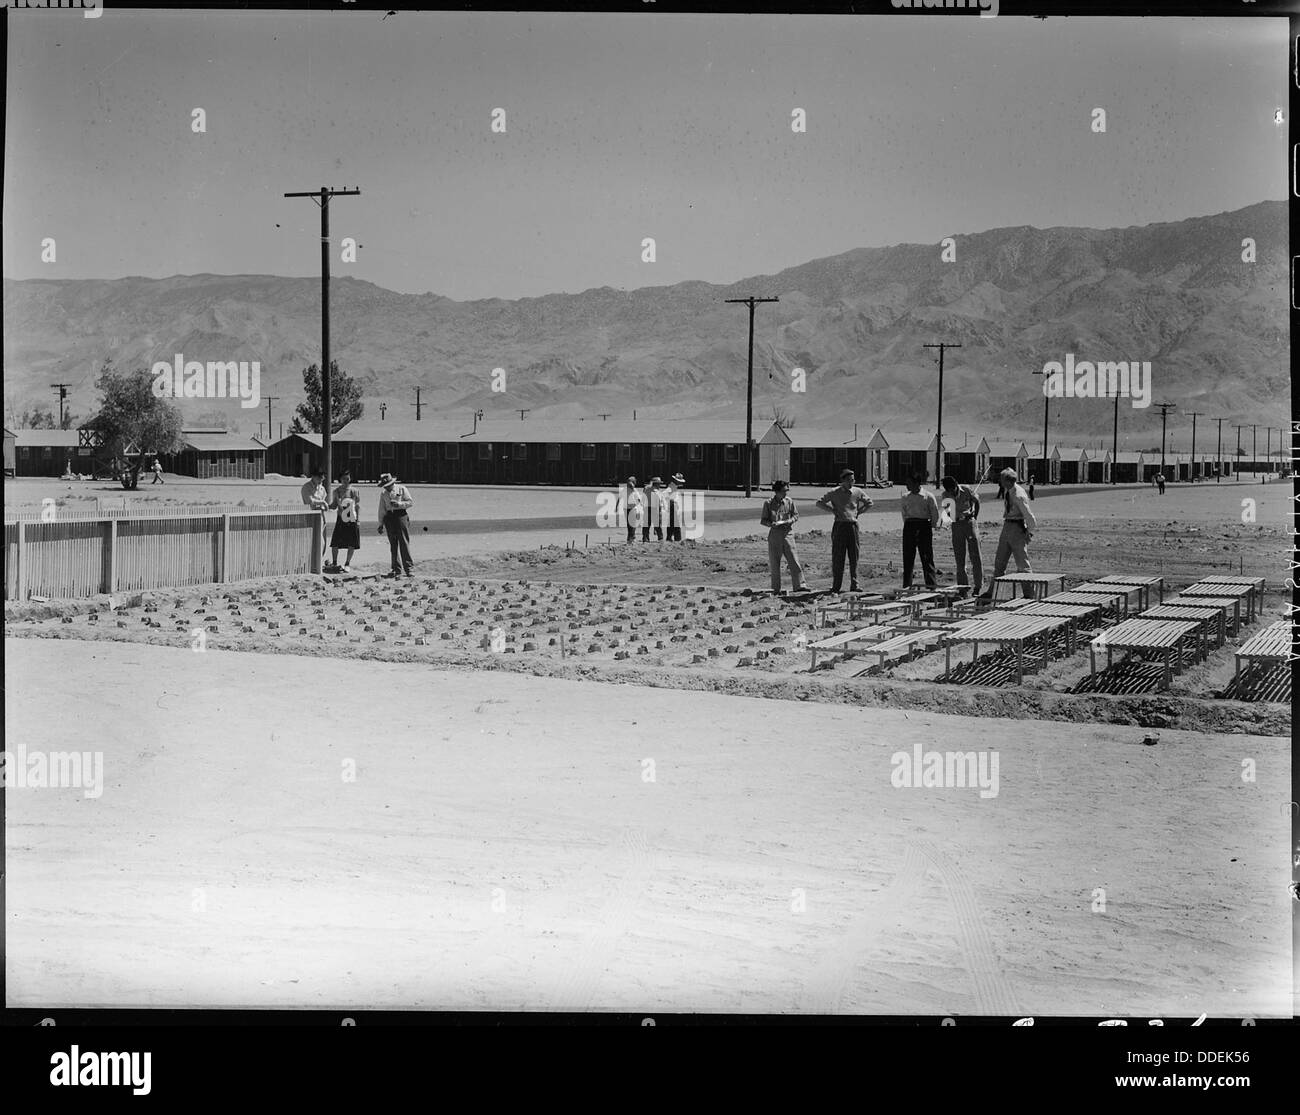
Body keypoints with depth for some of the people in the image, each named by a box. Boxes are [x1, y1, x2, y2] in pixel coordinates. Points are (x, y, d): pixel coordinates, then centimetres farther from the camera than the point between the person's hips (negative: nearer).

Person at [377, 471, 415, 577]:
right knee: (393, 544, 3)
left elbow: (411, 502, -1)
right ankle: (397, 569, 6)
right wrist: (381, 524, 13)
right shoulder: (383, 493, 11)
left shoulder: (402, 489, 1)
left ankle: (408, 567, -4)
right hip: (389, 517, 3)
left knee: (404, 543, -7)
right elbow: (381, 510, 15)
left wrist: (399, 504, -15)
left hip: (400, 515, -3)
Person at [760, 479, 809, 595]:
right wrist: (772, 524, -20)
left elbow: (796, 515, 13)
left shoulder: (789, 502, 3)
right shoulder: (768, 503, -2)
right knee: (774, 563, 3)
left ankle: (800, 584, -1)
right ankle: (776, 589, 12)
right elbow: (763, 520, 1)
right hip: (774, 535, -1)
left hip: (787, 534, 1)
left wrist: (790, 520, -9)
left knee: (794, 560, -5)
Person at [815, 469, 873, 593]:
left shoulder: (858, 492, 7)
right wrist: (832, 510, -2)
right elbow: (819, 503, 8)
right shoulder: (834, 493, 0)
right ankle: (836, 586, 0)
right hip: (839, 526, -2)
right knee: (838, 557, -3)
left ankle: (854, 585, 7)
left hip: (853, 526, 2)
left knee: (854, 557, 2)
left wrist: (858, 512, 9)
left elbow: (869, 503, 22)